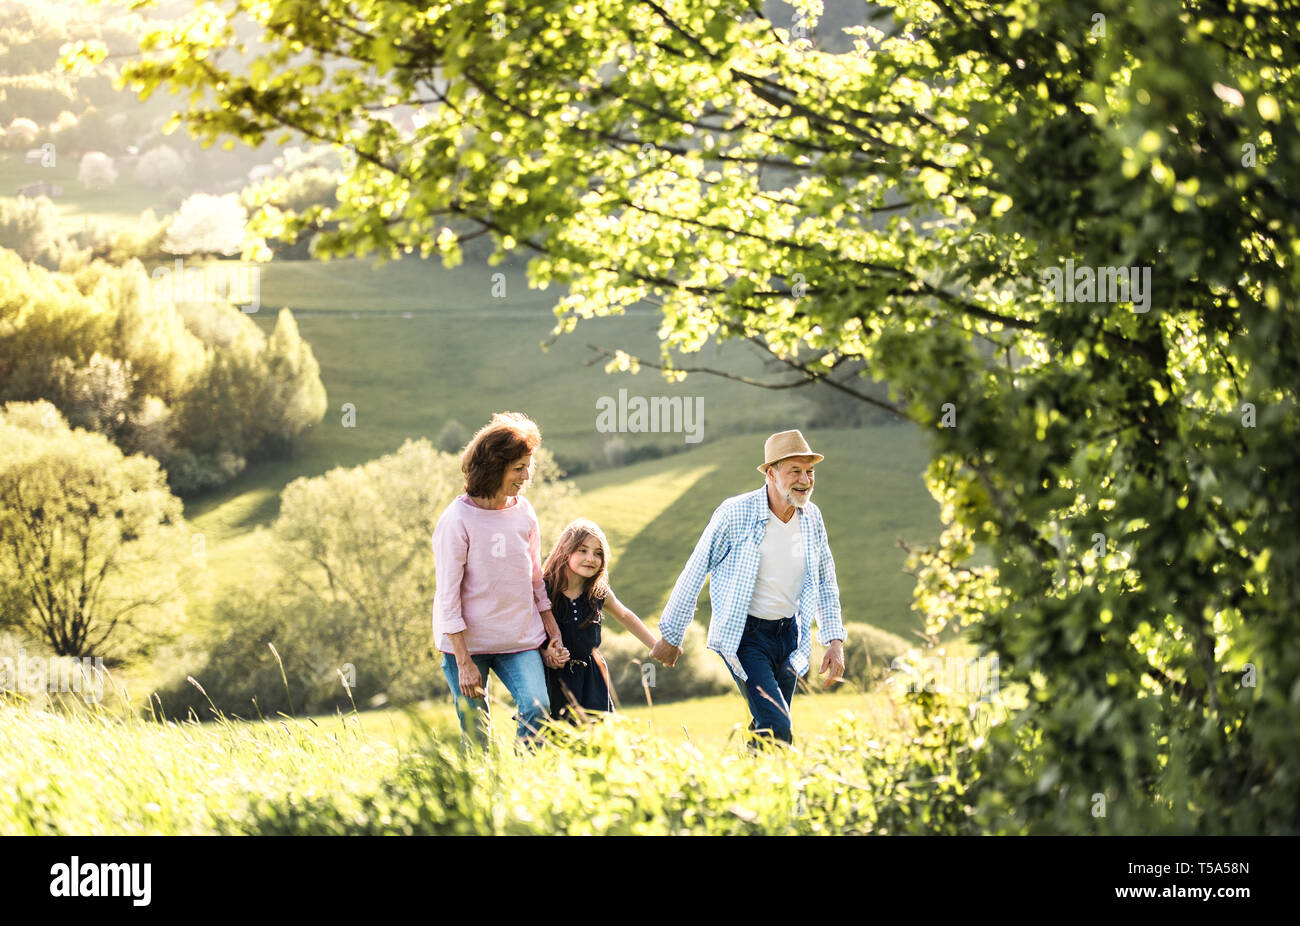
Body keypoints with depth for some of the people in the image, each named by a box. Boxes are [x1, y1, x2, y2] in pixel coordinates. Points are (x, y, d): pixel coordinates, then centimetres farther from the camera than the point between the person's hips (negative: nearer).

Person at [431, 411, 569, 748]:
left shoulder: (524, 512, 4)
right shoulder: (457, 520, -12)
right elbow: (447, 596, -11)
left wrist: (553, 632, 13)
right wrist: (463, 662, -14)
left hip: (521, 639, 4)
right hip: (468, 643, -4)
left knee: (537, 710, -16)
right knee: (475, 735, -1)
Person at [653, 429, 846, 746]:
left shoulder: (811, 518, 1)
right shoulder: (736, 513, -15)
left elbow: (825, 583, 15)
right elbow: (694, 573, -6)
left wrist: (835, 642, 8)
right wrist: (671, 637, -1)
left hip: (789, 634, 6)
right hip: (746, 636, -6)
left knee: (767, 729, 9)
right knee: (777, 729, -19)